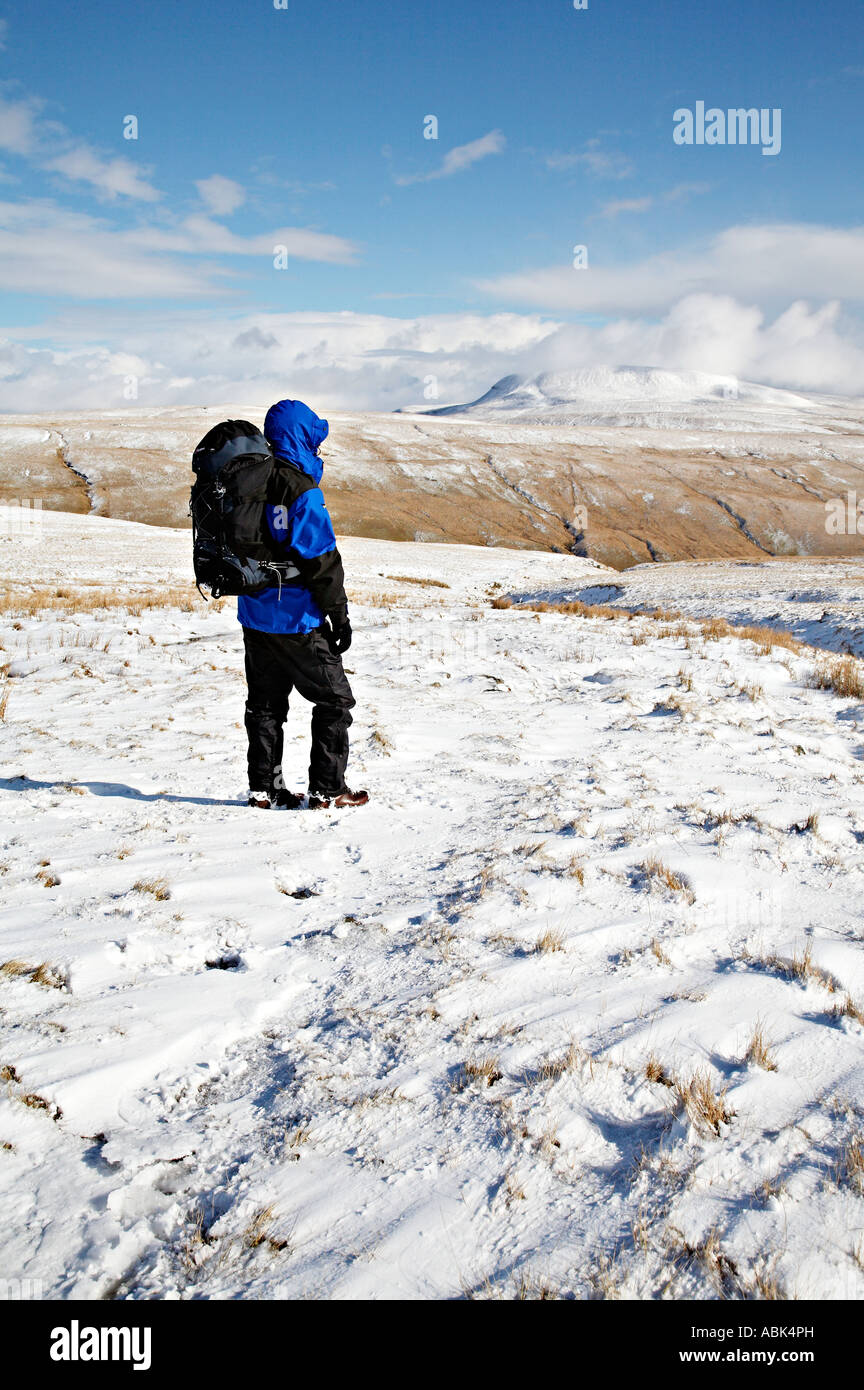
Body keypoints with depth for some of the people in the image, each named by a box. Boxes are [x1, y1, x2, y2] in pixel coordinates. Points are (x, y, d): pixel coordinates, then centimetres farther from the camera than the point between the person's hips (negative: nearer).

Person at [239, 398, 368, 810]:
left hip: (254, 614, 8)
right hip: (296, 618, -7)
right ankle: (327, 789, 6)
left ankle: (264, 788, 18)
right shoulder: (301, 489, -16)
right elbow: (321, 559, -17)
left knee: (266, 703, 15)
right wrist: (339, 615, -10)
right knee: (335, 700, 4)